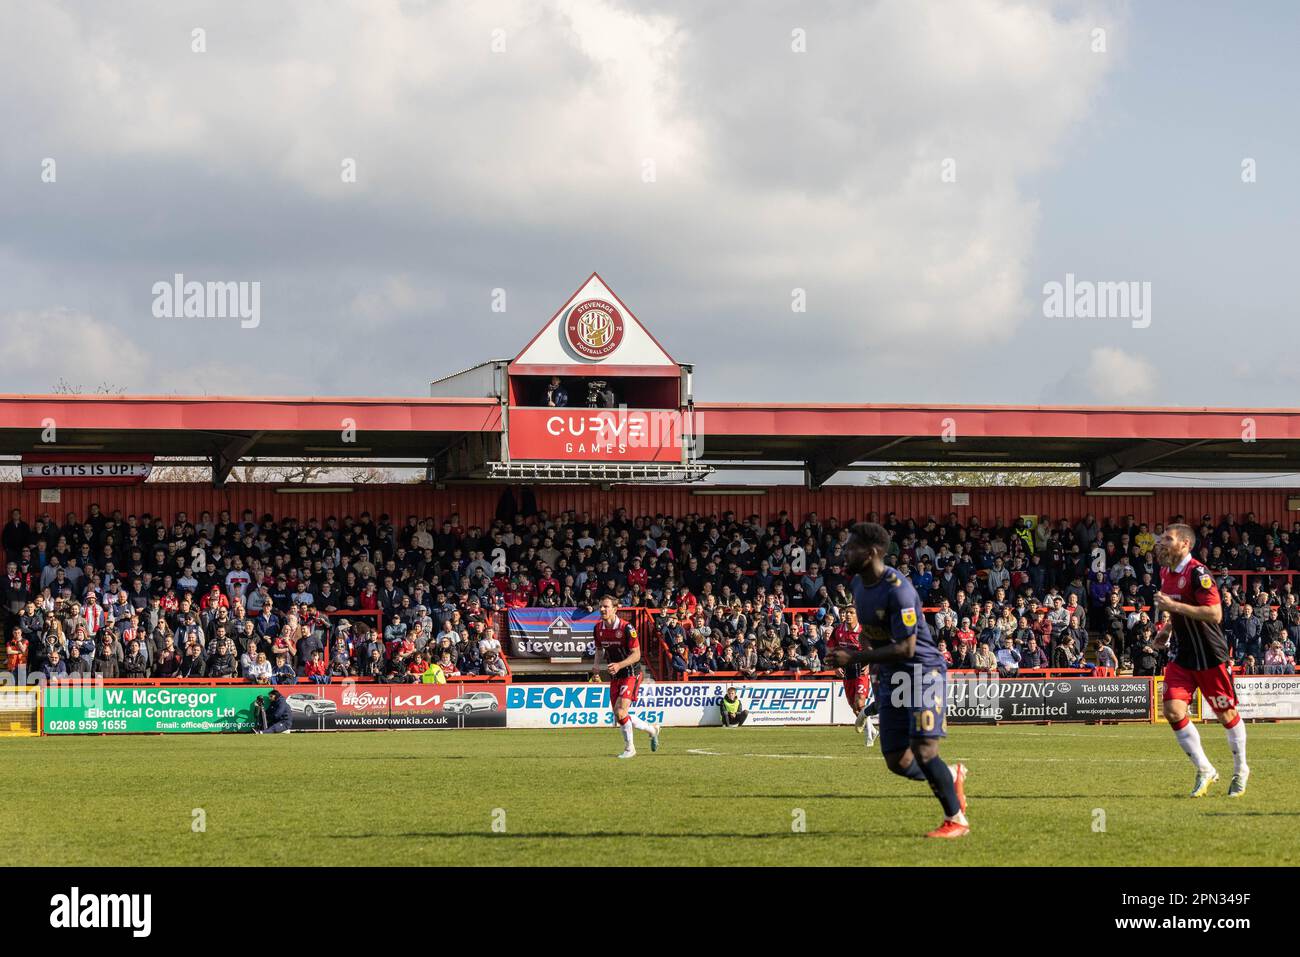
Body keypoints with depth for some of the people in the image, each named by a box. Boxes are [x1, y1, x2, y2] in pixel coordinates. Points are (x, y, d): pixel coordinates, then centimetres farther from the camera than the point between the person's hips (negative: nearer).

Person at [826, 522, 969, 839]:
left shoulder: (898, 590, -24)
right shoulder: (858, 583, 5)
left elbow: (905, 648, -25)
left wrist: (853, 658, -25)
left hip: (924, 671, -8)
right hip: (892, 678, 8)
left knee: (922, 749, -18)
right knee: (897, 761, 4)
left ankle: (956, 819, -3)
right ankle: (951, 777, 32)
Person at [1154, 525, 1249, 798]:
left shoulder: (1198, 573, -19)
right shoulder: (1166, 573, 8)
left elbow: (1215, 613, -27)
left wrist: (1173, 605, -28)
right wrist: (1168, 630, 13)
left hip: (1210, 657, -7)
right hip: (1181, 657, 7)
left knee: (1226, 714, 6)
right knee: (1173, 710, -8)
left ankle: (1241, 770, 27)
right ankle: (1204, 771, 4)